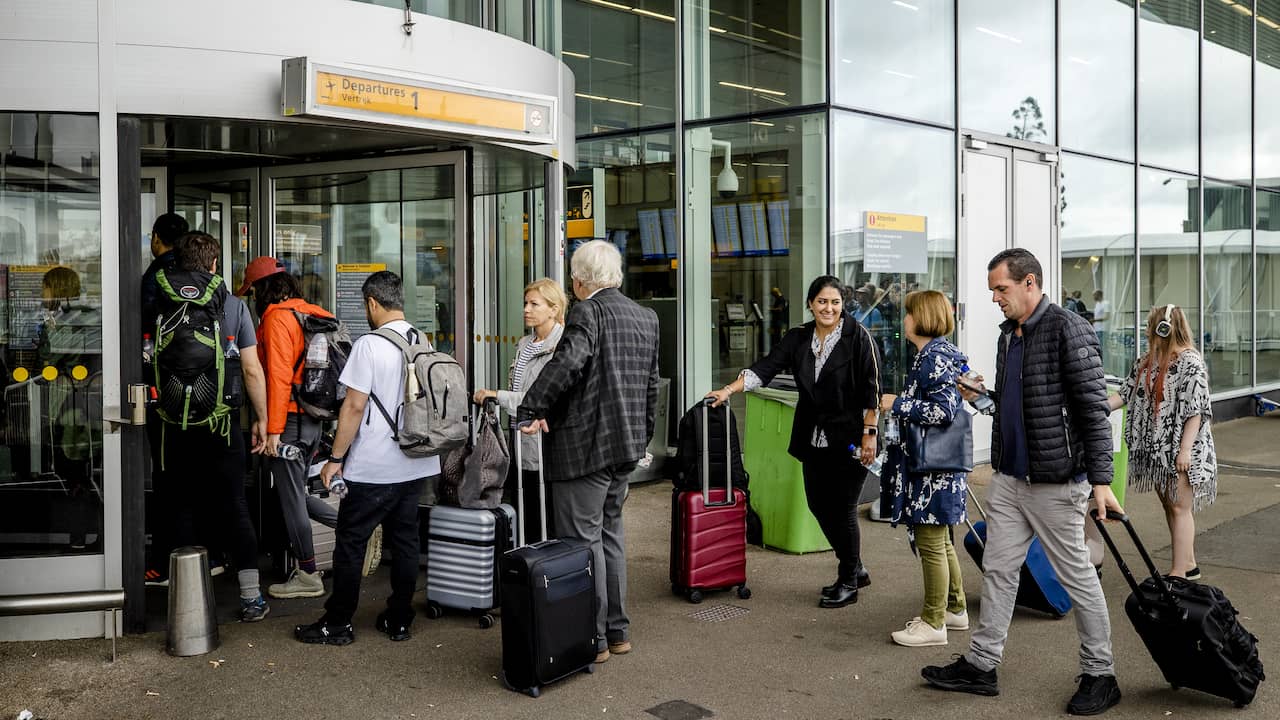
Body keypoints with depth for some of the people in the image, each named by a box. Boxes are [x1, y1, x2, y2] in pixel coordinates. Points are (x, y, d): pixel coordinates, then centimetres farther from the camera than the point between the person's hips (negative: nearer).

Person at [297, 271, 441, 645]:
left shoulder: (370, 345, -14)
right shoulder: (423, 342, 6)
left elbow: (354, 406, -15)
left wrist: (335, 458, -8)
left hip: (373, 469, -6)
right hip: (415, 464, 7)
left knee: (350, 543, 4)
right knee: (405, 540, 12)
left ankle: (337, 624, 12)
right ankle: (399, 620, 19)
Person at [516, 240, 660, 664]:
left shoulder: (588, 311, -12)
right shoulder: (646, 318, 13)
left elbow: (569, 361, -29)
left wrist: (531, 410, -23)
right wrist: (643, 437, 26)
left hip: (584, 445, -8)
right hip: (627, 443, 8)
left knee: (583, 540, 0)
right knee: (610, 532, 19)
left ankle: (592, 640, 6)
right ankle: (618, 631, 26)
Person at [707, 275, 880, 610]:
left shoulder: (858, 336, -8)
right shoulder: (798, 338, 6)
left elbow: (871, 389, -9)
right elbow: (766, 367, -1)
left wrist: (869, 434, -12)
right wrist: (729, 390, -12)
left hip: (849, 439, -6)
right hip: (814, 439, 6)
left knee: (842, 508, -1)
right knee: (818, 505, 10)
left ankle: (848, 583, 17)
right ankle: (856, 570, 30)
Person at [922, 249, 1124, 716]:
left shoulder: (1068, 330, -14)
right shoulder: (1009, 334, 12)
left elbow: (1093, 409, -17)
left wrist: (1101, 479, -20)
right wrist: (980, 397, 6)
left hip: (1056, 482, -8)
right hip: (1009, 477, 8)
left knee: (1077, 576, 4)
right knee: (998, 569, 12)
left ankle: (1100, 675, 18)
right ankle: (980, 665, 21)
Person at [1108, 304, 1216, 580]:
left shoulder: (1190, 362, -14)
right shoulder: (1147, 361, 11)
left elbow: (1195, 410, -17)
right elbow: (1127, 394, 11)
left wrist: (1185, 450, -20)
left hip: (1178, 451, -8)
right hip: (1155, 449, 8)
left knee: (1179, 507, -3)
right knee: (1168, 505, 13)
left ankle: (1179, 574, 2)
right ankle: (1188, 565, 25)